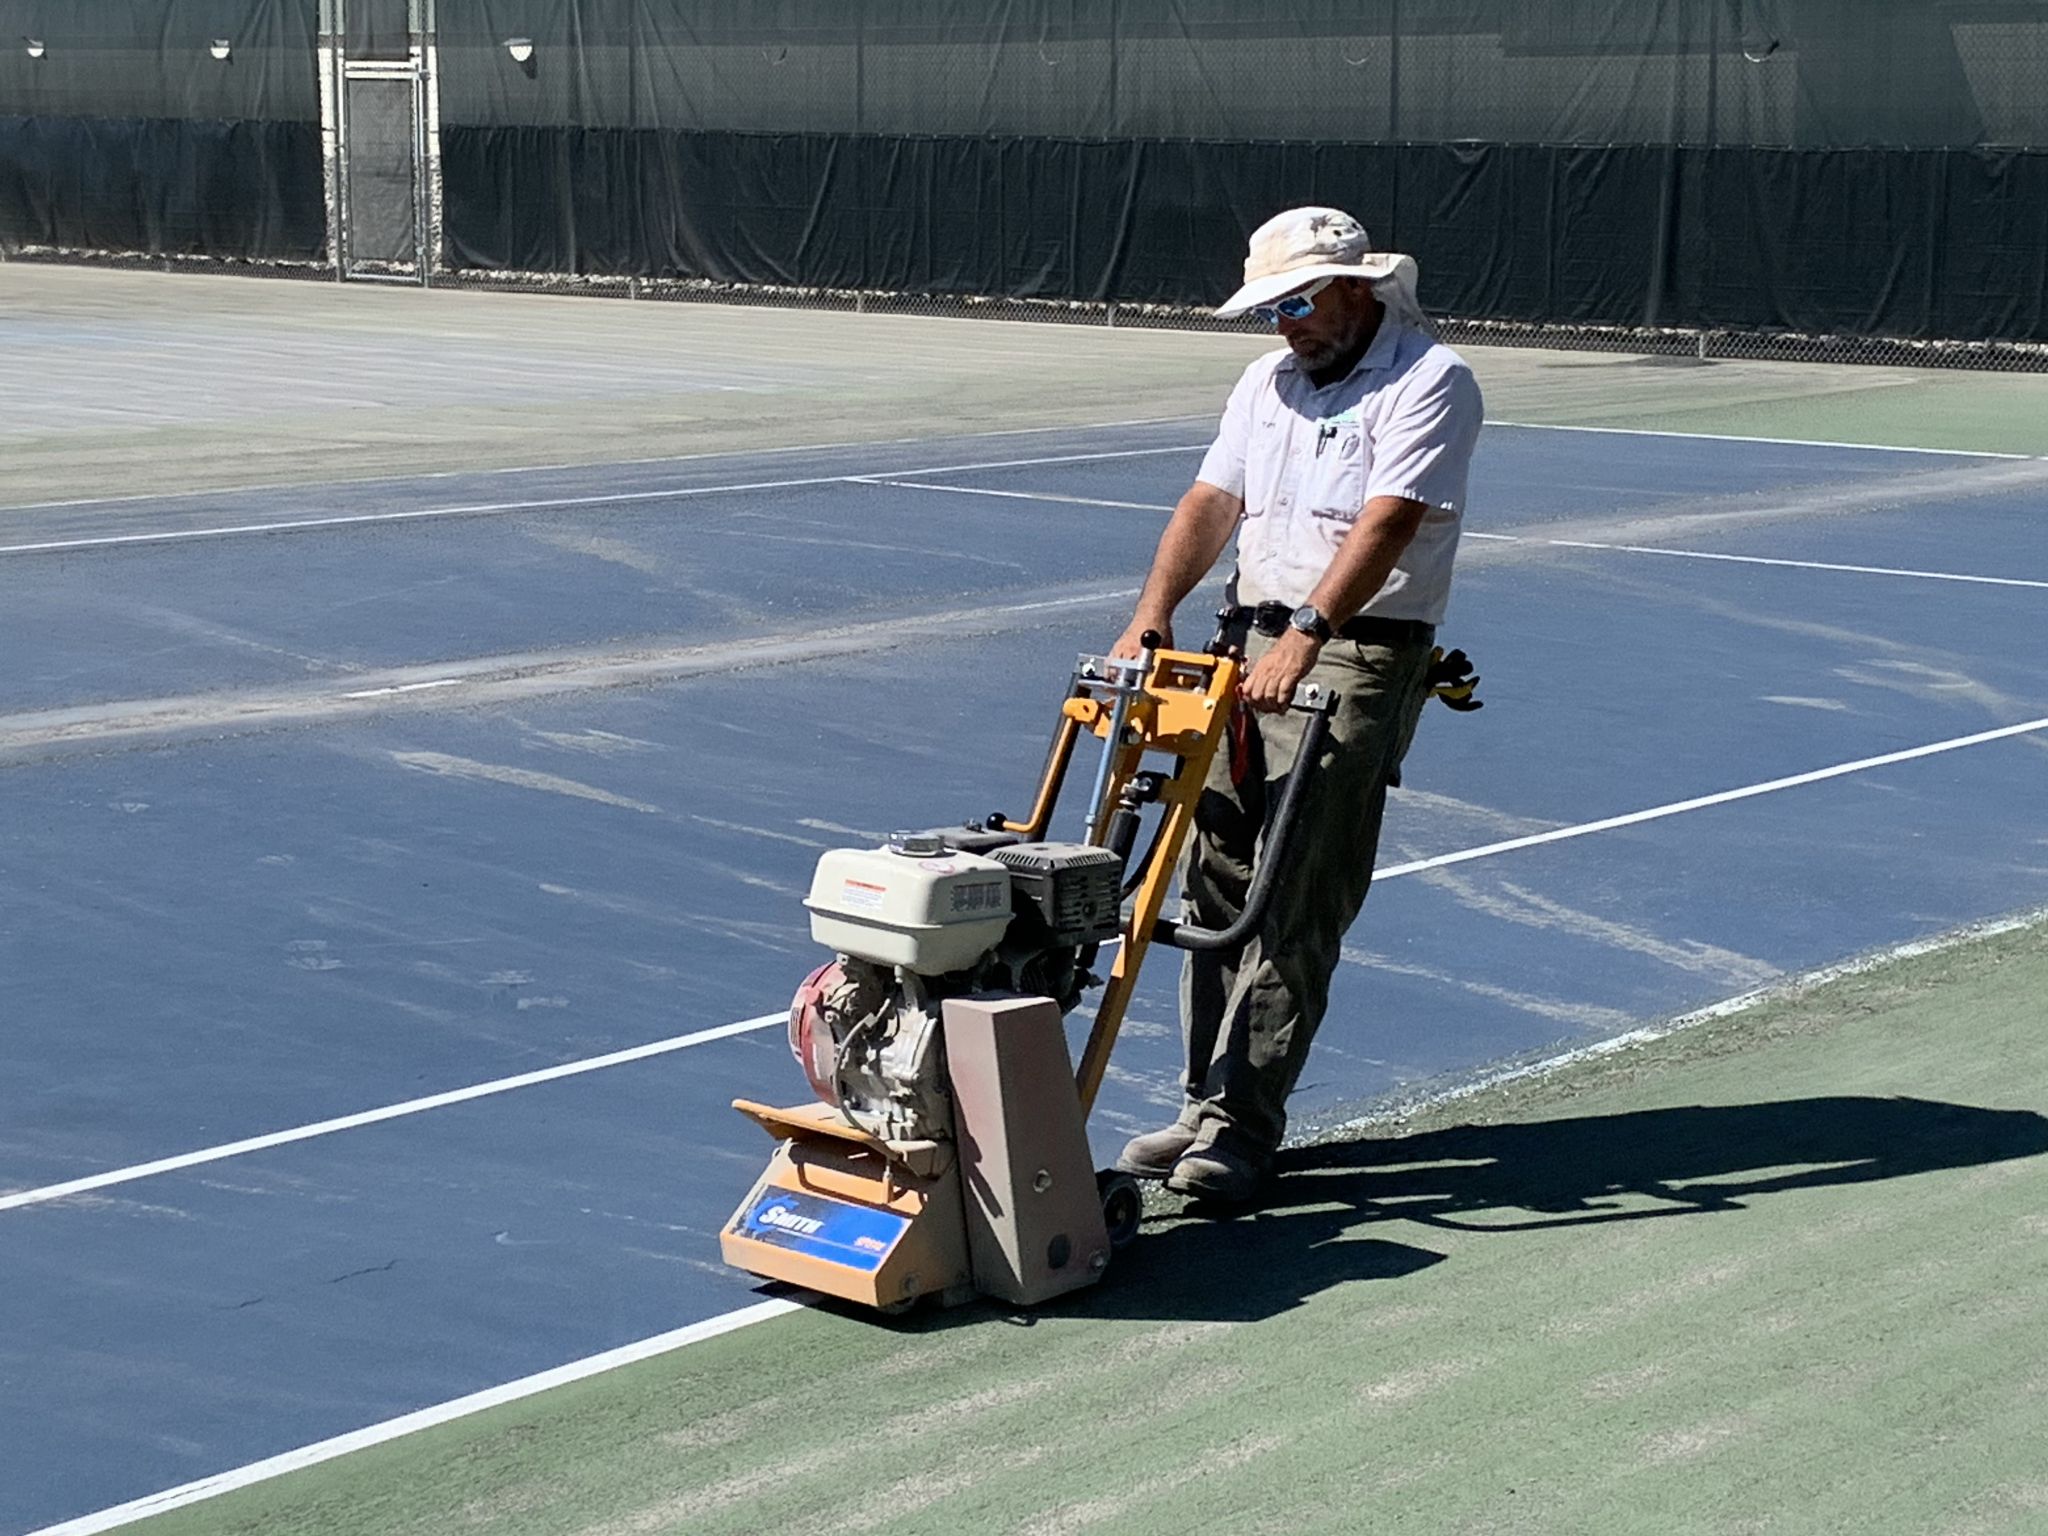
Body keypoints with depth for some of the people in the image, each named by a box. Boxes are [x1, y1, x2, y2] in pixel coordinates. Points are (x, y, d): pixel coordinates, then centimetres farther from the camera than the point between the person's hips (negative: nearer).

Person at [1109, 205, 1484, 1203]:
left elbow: (1386, 524, -19)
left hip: (1357, 654, -7)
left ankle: (1241, 1125, -9)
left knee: (1294, 904, -10)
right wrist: (1149, 623, -4)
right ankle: (1205, 1105, 13)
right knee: (1215, 884, 6)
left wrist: (1306, 635, -29)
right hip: (1251, 644, 7)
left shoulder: (1429, 380, -7)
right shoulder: (1267, 383, 18)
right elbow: (1210, 504, 10)